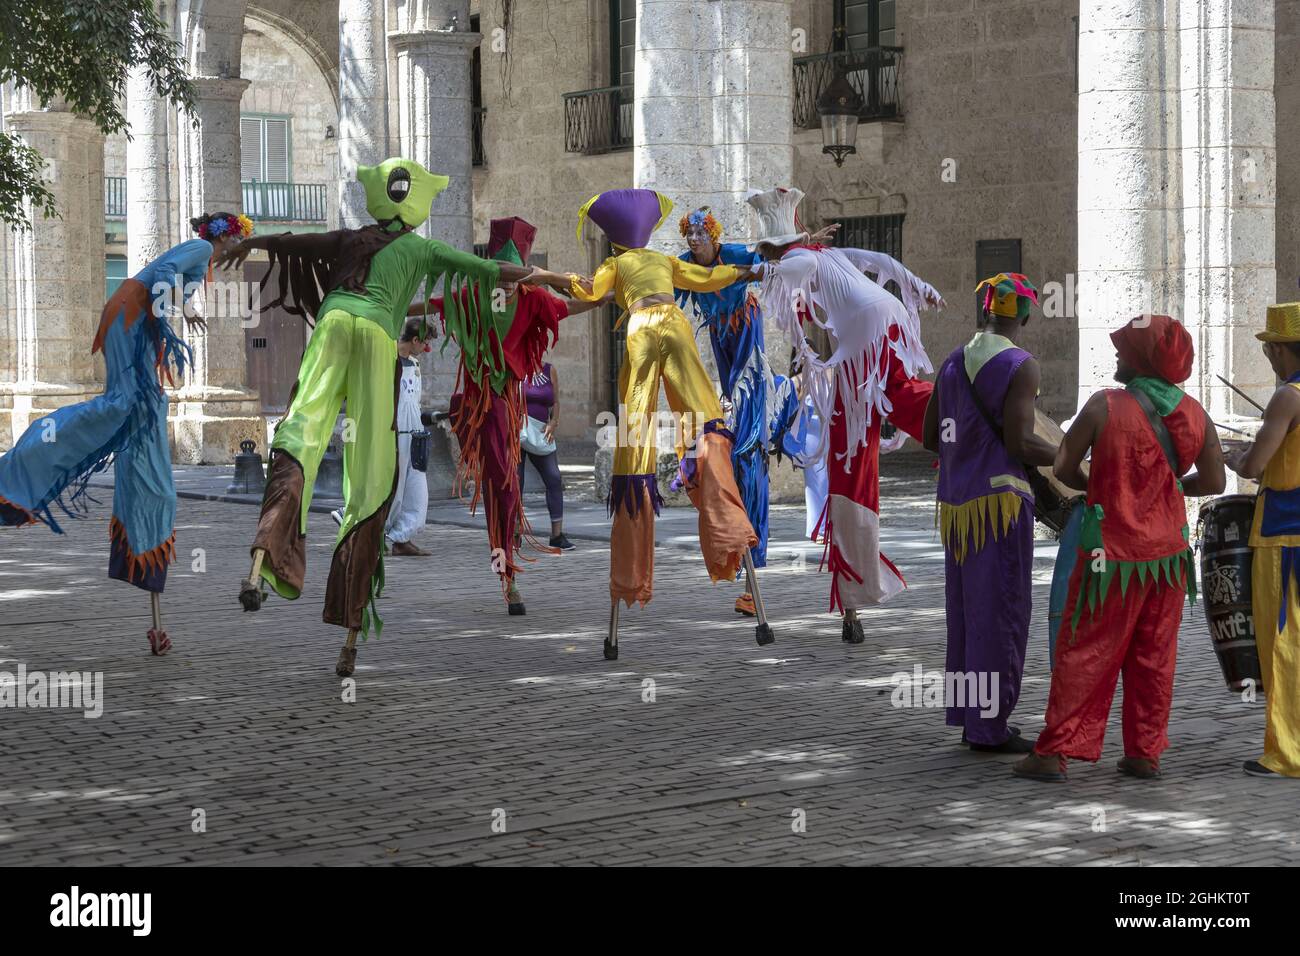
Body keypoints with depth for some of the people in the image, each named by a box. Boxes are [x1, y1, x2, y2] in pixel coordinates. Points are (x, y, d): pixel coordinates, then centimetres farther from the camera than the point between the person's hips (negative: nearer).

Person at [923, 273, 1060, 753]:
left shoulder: (952, 363, 12)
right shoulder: (1020, 366, -10)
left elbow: (931, 436, 16)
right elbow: (1021, 443, -17)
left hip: (955, 499, 7)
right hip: (999, 498, -7)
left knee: (966, 612, 14)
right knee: (1000, 613, -2)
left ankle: (968, 715, 21)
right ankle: (990, 725, 0)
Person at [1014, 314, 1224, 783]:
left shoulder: (1104, 406, -15)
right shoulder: (1193, 414, -3)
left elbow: (1063, 467, -9)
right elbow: (1214, 482, 4)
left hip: (1113, 554, -4)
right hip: (1168, 550, 4)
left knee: (1084, 654, 2)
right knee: (1153, 656, 12)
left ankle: (1055, 753, 3)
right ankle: (1145, 753, 16)